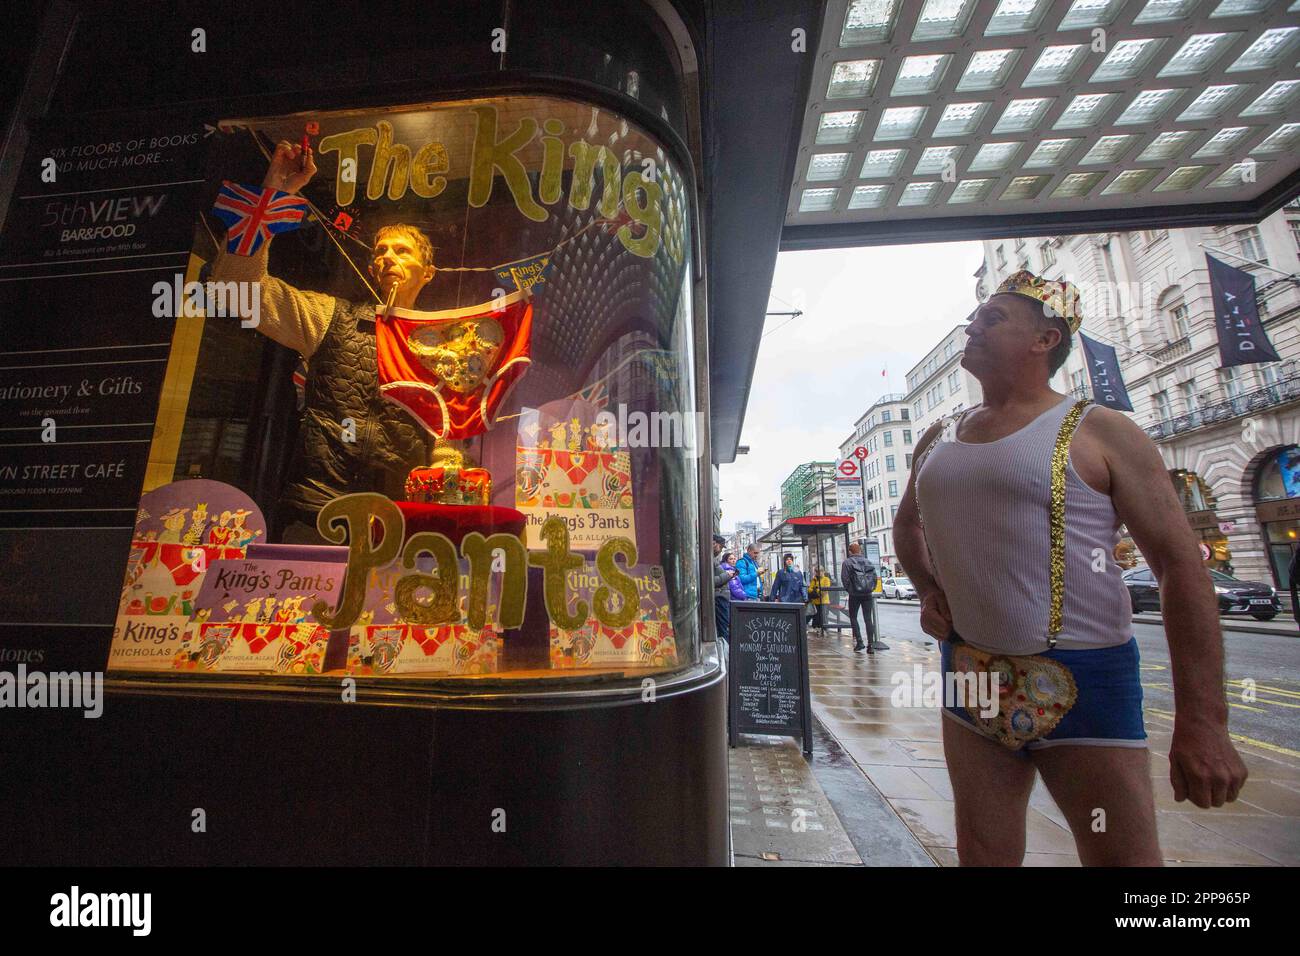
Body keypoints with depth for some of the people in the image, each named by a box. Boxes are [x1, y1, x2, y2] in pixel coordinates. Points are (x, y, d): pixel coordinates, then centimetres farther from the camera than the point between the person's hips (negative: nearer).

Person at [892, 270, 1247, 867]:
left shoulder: (1096, 431, -7)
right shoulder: (937, 439, 8)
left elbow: (1181, 565, -10)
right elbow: (906, 524, 24)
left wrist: (1202, 722, -15)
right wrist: (927, 588, 6)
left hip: (1079, 683, -4)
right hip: (969, 679, 5)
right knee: (982, 855, 17)